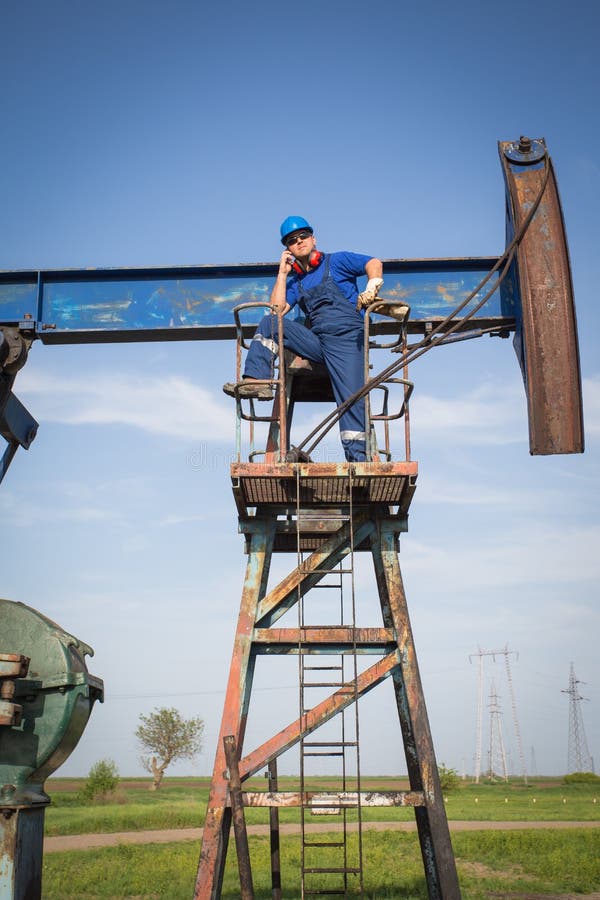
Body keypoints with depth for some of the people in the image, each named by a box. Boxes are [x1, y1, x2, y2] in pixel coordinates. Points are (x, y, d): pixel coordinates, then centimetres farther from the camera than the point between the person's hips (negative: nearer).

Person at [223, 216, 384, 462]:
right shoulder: (295, 282, 22)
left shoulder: (336, 262, 10)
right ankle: (256, 382, -20)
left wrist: (370, 290, -21)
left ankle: (358, 458, -14)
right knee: (269, 324, -8)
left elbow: (374, 263, -2)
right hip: (315, 340, 5)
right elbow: (277, 310, 7)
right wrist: (282, 273, 11)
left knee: (351, 398, -15)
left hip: (345, 339, -5)